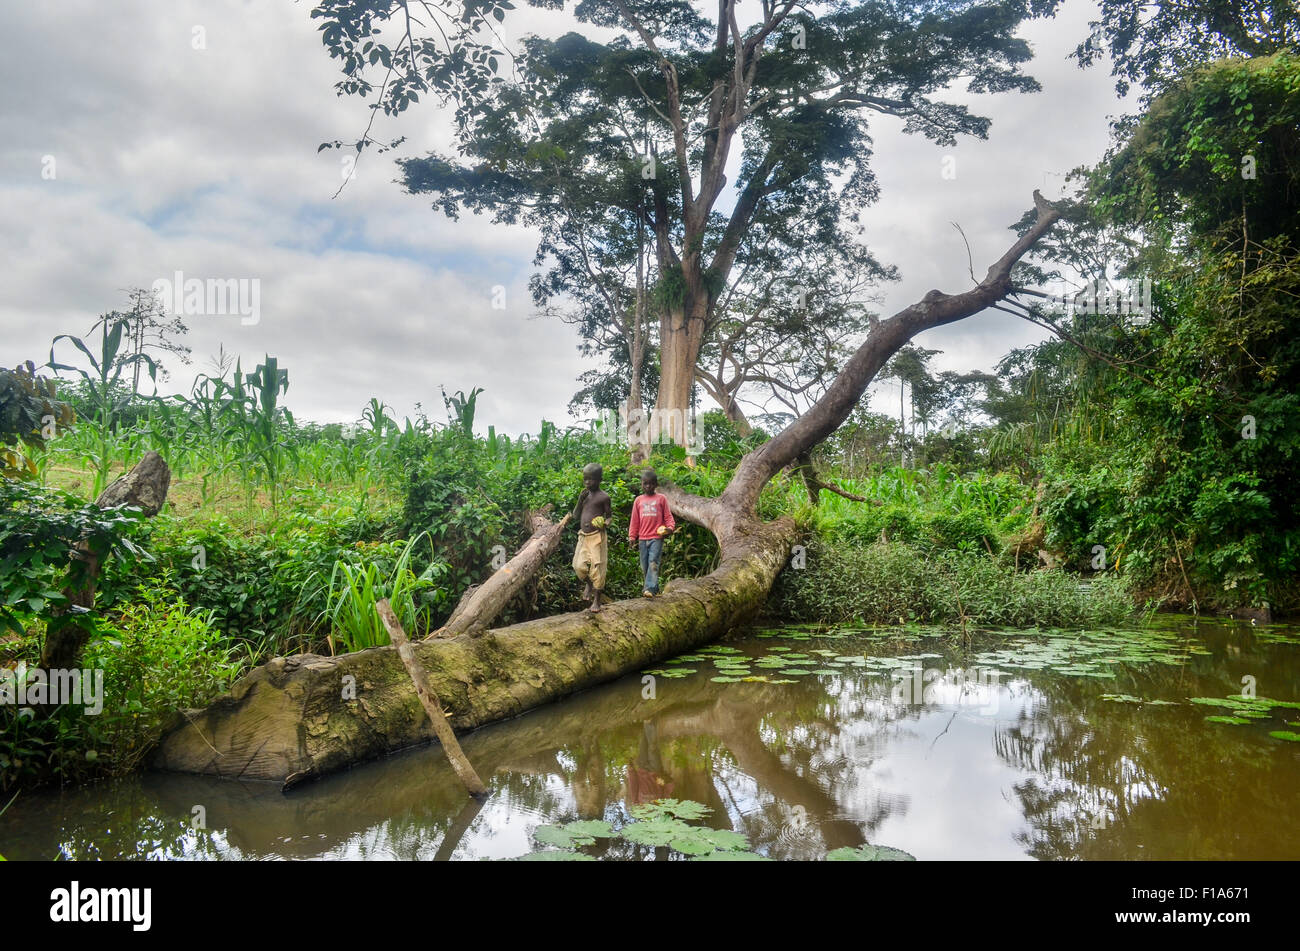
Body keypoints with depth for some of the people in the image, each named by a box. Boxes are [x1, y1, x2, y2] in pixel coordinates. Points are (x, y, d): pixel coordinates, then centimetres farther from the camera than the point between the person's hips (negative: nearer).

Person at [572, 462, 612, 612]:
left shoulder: (604, 497, -4)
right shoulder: (584, 495, 10)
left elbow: (608, 516, 3)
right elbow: (576, 516, 10)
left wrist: (605, 524, -19)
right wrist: (580, 501, -5)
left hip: (597, 537, -5)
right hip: (583, 536, 5)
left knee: (597, 567, -3)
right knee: (579, 566, -1)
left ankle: (597, 600, 7)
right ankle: (589, 584, 30)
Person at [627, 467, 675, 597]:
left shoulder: (661, 498, 5)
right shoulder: (638, 500, 13)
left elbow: (668, 516, 4)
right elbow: (634, 520, 14)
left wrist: (670, 528, -14)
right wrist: (632, 536, 10)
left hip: (657, 537, -4)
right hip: (642, 538, 4)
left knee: (653, 563, -14)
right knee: (644, 566, 6)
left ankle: (650, 589, -20)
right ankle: (655, 588, 16)